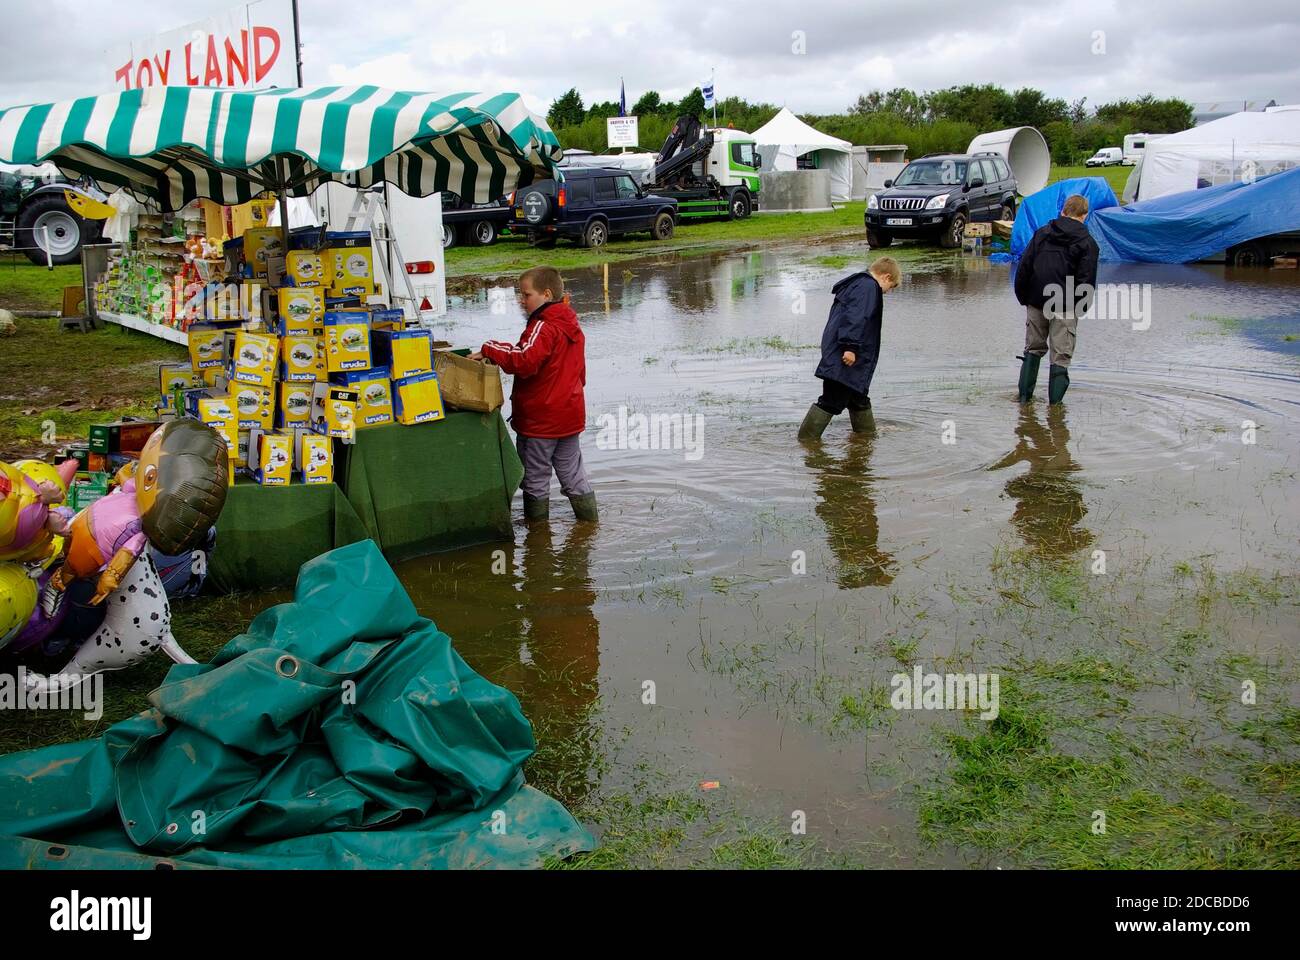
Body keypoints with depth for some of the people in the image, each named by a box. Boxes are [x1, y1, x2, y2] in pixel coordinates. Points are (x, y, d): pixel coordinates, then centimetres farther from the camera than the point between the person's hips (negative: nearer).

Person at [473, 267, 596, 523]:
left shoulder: (543, 327, -19)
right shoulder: (572, 326, 10)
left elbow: (525, 361, -35)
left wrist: (490, 350, -29)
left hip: (538, 421, -9)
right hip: (570, 416, 9)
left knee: (535, 478, 6)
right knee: (574, 475, 18)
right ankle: (590, 521, 24)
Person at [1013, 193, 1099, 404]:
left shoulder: (1041, 233, 8)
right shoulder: (1087, 242, -2)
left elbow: (1023, 267, 5)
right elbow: (1087, 279, -8)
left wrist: (1023, 297, 12)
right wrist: (1082, 307, 4)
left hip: (1036, 302, 3)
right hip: (1065, 308, -3)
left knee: (1033, 349, 17)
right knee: (1061, 355, 2)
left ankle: (1024, 395, 17)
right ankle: (1055, 402, -1)